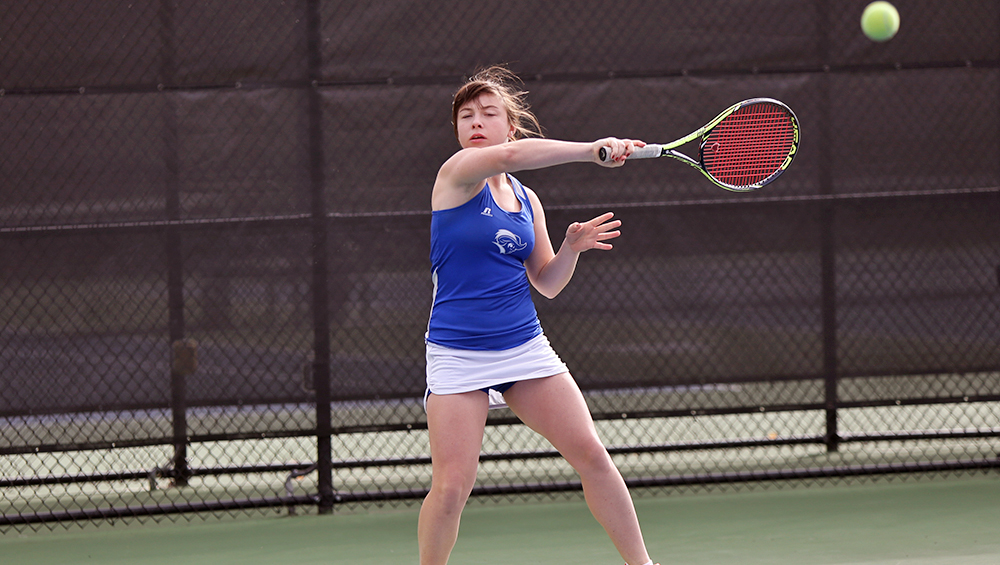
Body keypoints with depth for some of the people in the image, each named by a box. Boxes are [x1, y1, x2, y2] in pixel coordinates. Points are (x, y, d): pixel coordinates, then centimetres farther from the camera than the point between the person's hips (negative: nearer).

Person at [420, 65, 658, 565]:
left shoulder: (526, 200, 11)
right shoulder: (457, 174, -7)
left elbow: (546, 283, 17)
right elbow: (510, 155, -28)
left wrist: (572, 247, -4)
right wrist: (592, 150, -30)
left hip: (525, 347, 5)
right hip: (458, 352, -5)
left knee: (592, 456, -2)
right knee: (451, 487, -12)